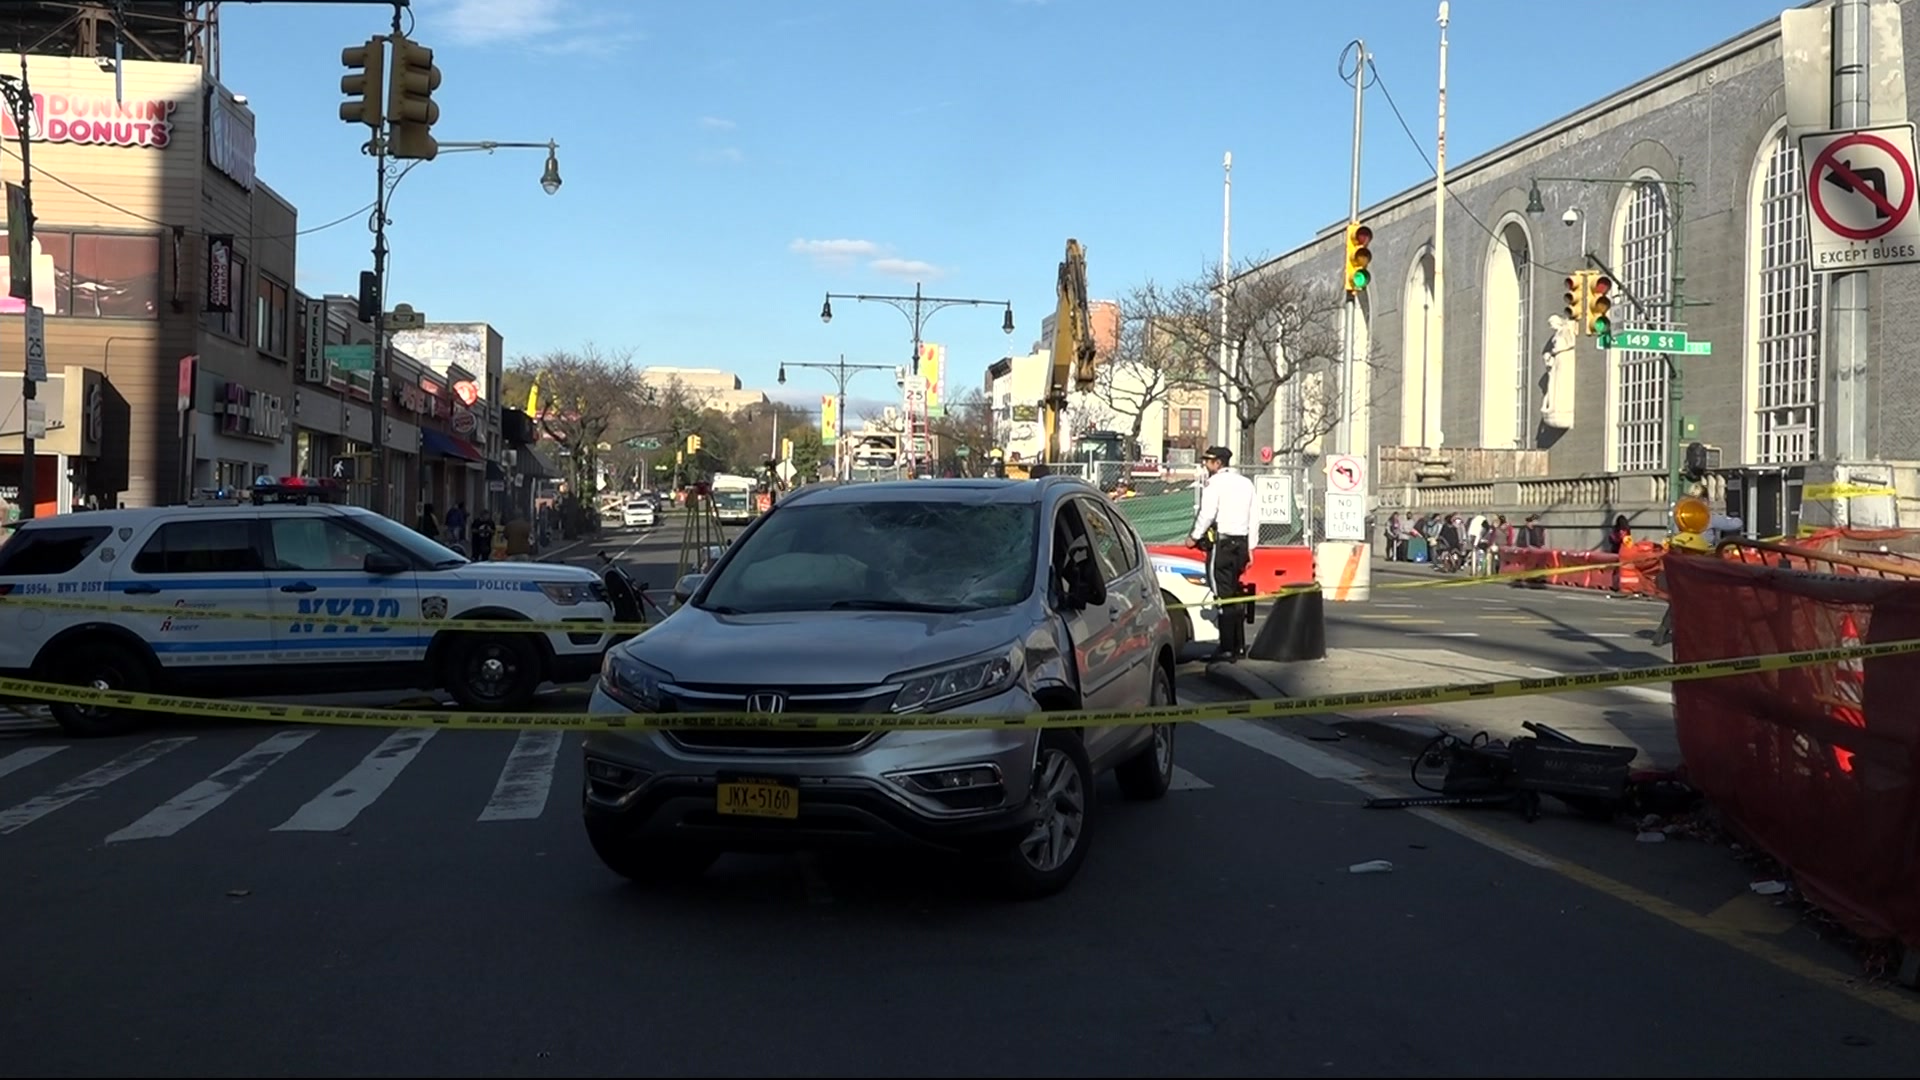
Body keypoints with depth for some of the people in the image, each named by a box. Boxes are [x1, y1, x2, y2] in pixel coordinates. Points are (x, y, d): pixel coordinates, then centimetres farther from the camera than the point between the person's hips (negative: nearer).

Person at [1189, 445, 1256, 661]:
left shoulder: (1215, 482, -7)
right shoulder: (1245, 483, 15)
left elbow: (1207, 513, -13)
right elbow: (1252, 519, 15)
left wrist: (1195, 536, 0)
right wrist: (1250, 548, 17)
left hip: (1221, 543, -8)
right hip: (1241, 542, 8)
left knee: (1224, 595, -7)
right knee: (1236, 594, 14)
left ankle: (1227, 648, -9)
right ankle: (1239, 645, 17)